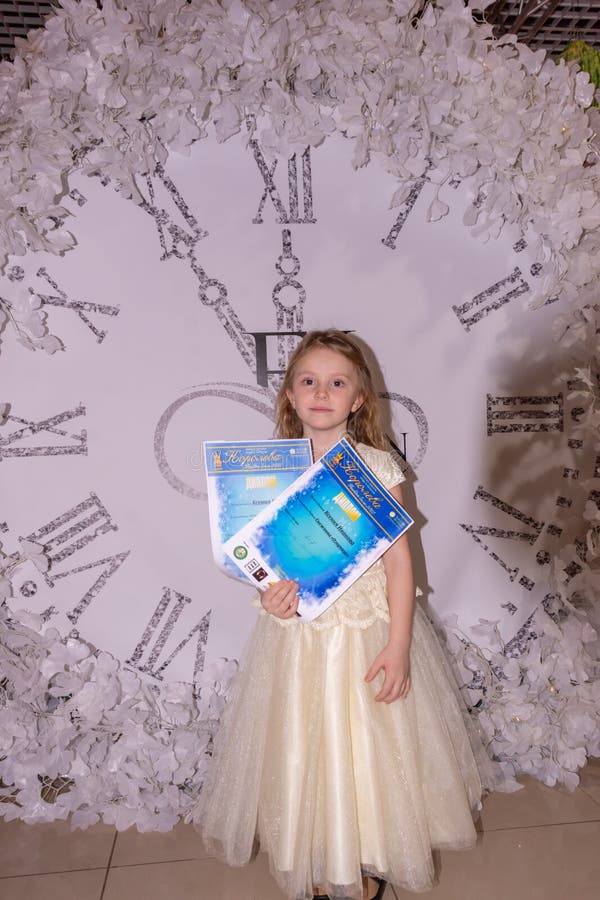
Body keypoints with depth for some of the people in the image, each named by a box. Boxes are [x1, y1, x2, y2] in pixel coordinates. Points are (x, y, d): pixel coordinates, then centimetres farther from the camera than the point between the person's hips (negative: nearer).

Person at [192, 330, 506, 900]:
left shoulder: (377, 466, -10)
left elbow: (398, 557, -9)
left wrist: (398, 645, -13)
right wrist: (268, 590, -18)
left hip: (369, 626, -1)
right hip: (299, 631, 2)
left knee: (371, 746, 16)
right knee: (302, 746, 16)